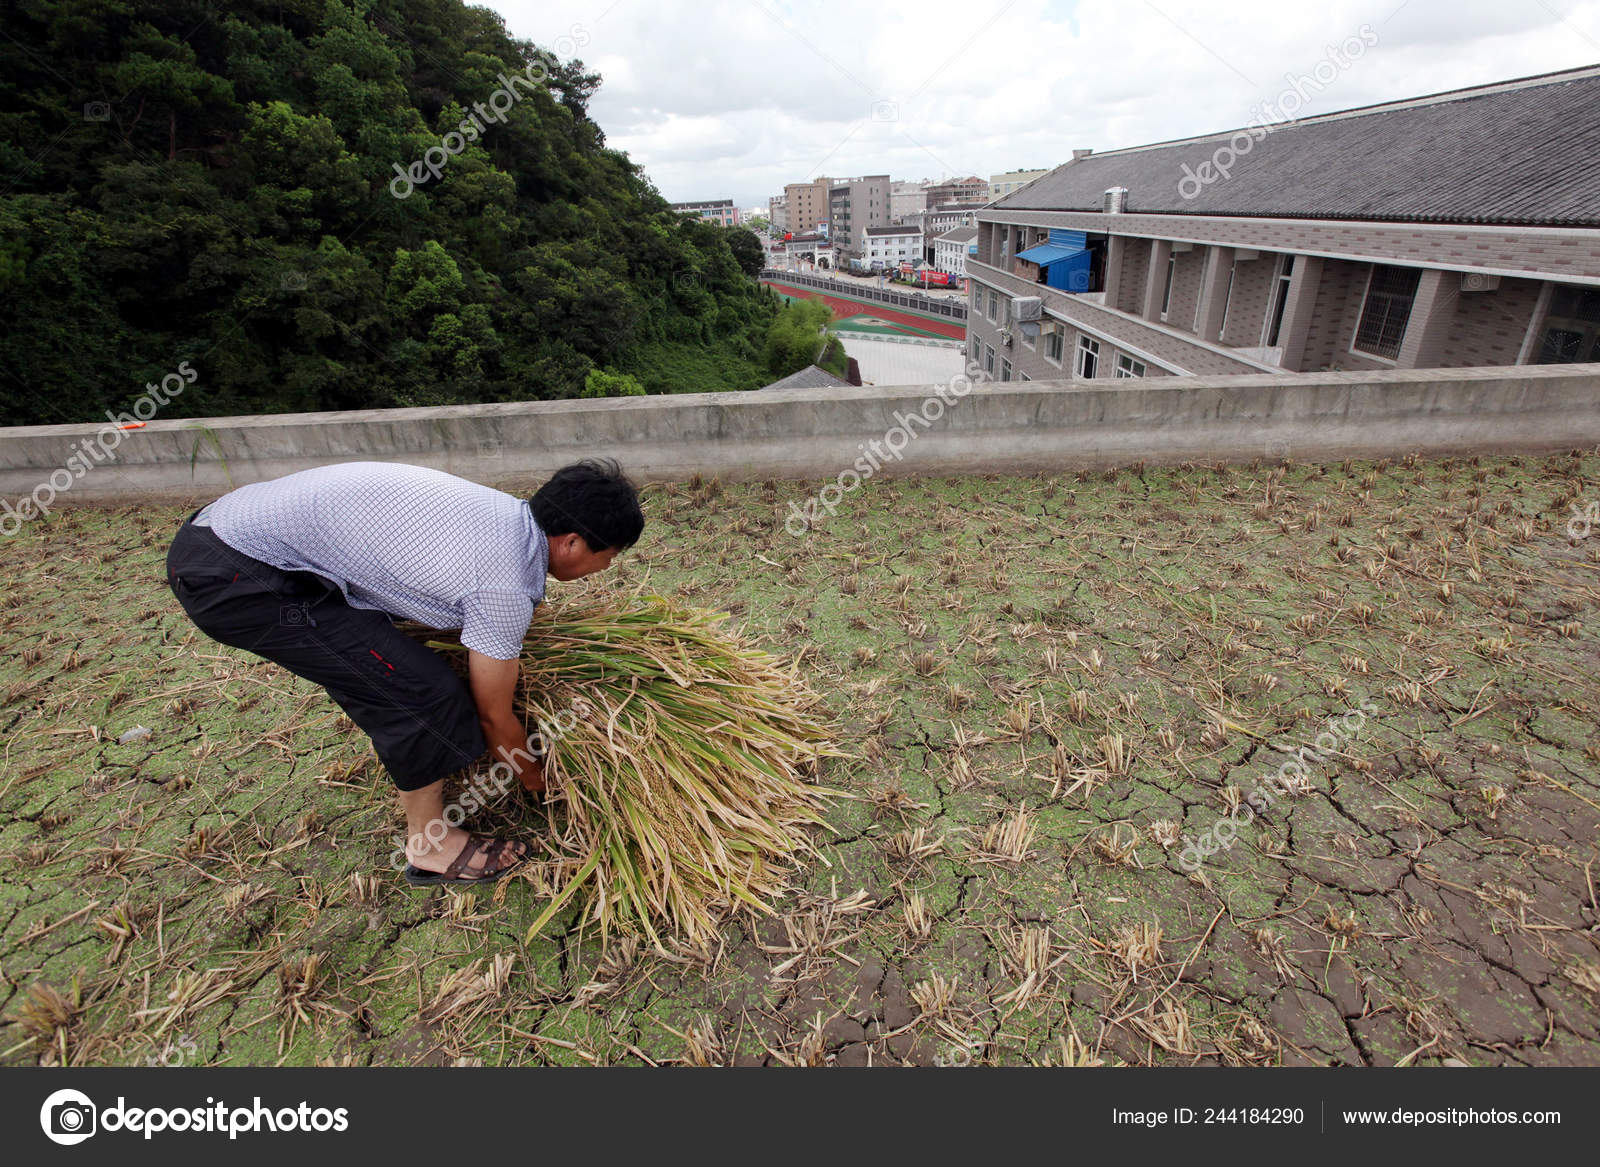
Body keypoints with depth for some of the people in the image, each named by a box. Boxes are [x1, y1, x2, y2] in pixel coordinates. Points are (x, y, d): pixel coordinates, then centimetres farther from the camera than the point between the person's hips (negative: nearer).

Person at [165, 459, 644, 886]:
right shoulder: (506, 584, -22)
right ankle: (431, 844, 12)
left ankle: (416, 781, 42)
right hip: (233, 575, -9)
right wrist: (536, 780, 11)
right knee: (419, 690, -9)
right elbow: (494, 716, -7)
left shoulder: (506, 510, 3)